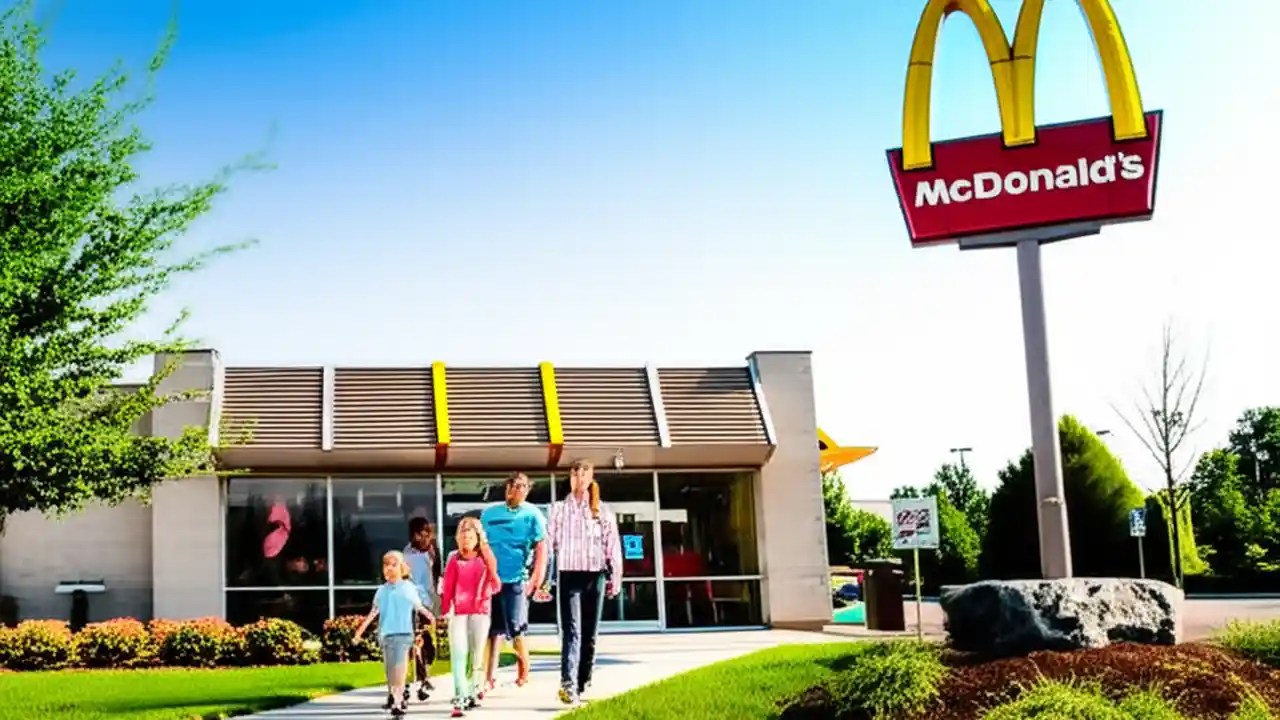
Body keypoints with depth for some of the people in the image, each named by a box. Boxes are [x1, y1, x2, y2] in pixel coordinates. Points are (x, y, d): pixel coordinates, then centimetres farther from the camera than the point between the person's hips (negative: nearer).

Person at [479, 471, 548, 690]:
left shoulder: (532, 514, 1)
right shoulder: (489, 512, 11)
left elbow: (541, 548, -4)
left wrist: (536, 579, -14)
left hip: (516, 580, -3)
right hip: (490, 579, 3)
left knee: (515, 630, -1)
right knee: (494, 630, 3)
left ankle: (524, 671, 21)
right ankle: (488, 678, 3)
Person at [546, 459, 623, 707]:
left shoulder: (603, 510, 9)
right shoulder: (559, 508, 7)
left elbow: (613, 546, 8)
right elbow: (548, 543, 4)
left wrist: (615, 578, 4)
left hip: (595, 576, 2)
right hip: (568, 575, -2)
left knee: (589, 634, 6)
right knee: (572, 631, -14)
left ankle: (581, 684, 17)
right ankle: (568, 684, -26)